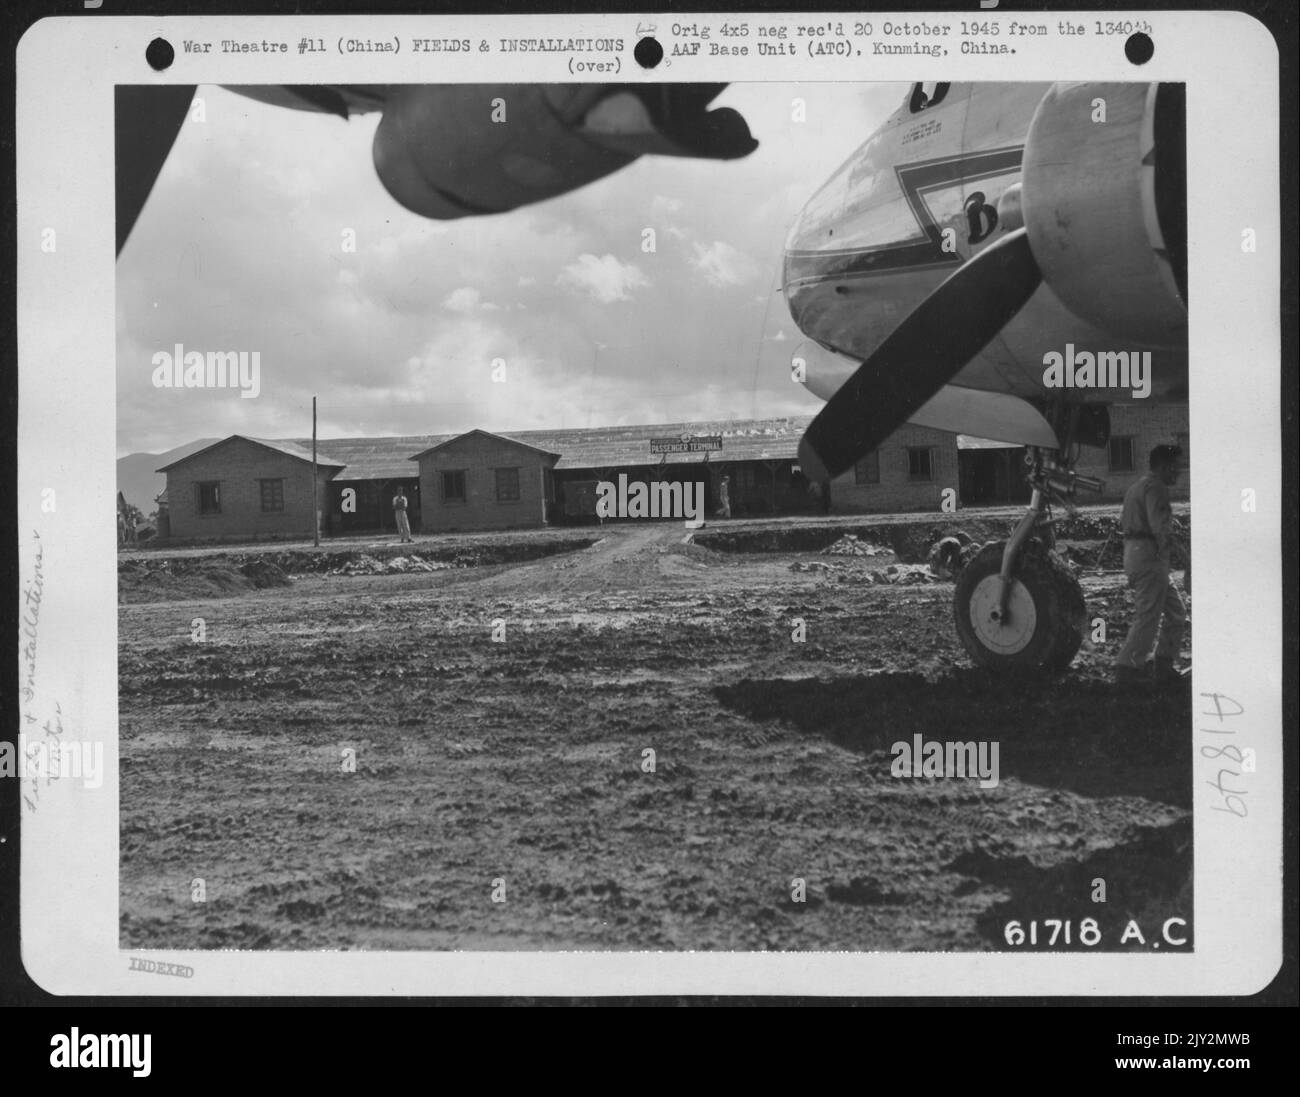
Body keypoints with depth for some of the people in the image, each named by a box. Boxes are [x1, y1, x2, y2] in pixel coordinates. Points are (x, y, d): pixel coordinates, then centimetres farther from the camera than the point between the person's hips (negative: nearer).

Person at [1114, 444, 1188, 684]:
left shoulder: (1136, 488, 22)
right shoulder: (1156, 488, -10)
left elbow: (1123, 523, 24)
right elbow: (1161, 527, -21)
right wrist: (1185, 554, -22)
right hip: (1149, 556, -10)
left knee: (1176, 611, 13)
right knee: (1147, 616, -9)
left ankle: (1163, 666, 12)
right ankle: (1128, 668, -10)